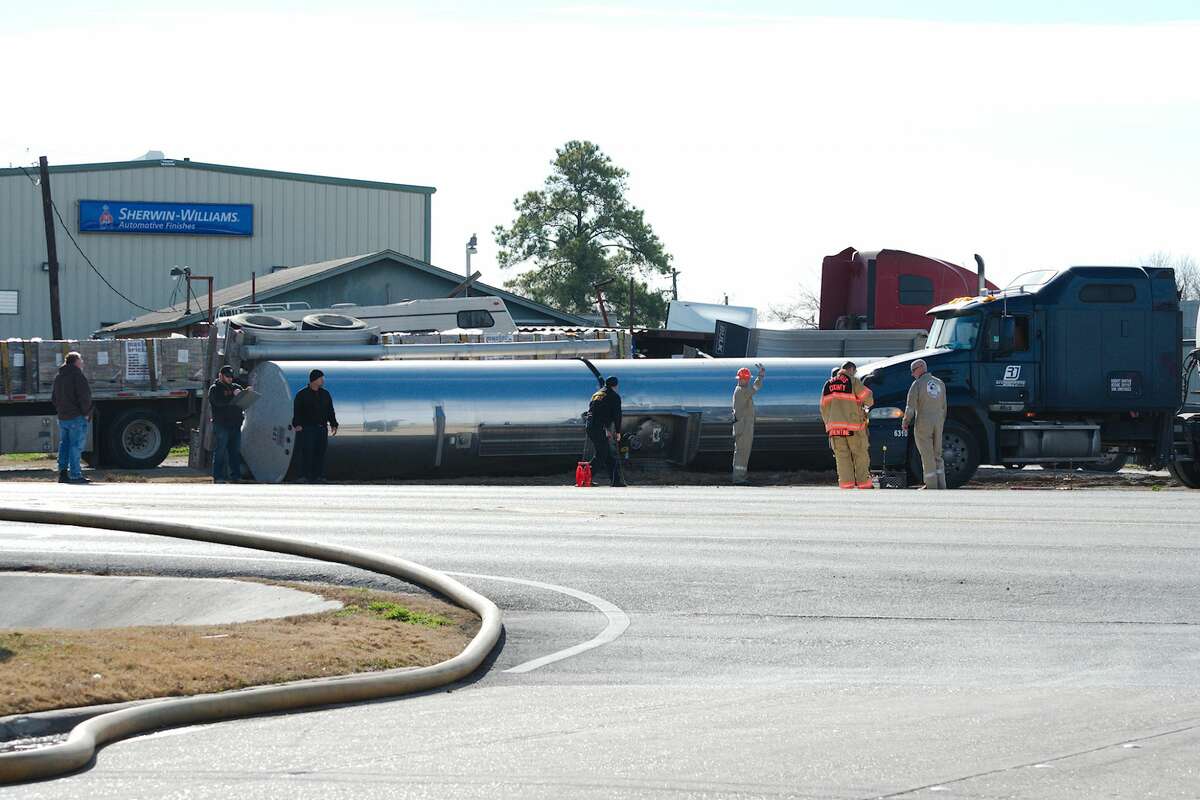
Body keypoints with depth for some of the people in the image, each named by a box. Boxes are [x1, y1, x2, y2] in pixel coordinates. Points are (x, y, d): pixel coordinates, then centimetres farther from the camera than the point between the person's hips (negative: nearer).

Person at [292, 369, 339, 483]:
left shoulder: (325, 394, 15)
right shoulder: (302, 394, -1)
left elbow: (330, 411, 17)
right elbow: (296, 411, -6)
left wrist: (333, 424, 7)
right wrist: (297, 424, -19)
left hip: (321, 429, 5)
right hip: (306, 429, -5)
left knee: (320, 452, 3)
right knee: (306, 452, -8)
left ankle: (318, 476, 7)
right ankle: (304, 477, -6)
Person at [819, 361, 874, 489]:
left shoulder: (828, 384, 14)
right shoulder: (853, 382, -3)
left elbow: (824, 407, 14)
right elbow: (867, 397, -4)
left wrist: (828, 424, 19)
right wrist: (866, 406, 18)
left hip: (835, 426, 4)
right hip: (853, 425, -4)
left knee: (842, 456, 3)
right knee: (860, 455, 2)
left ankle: (846, 483, -4)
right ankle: (863, 483, 0)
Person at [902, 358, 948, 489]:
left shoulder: (917, 384, -9)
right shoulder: (940, 383, 8)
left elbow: (910, 408, -12)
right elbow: (943, 408, 12)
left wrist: (905, 423, 2)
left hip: (923, 424, -5)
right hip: (938, 423, 5)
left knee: (927, 457, 0)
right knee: (937, 455, 13)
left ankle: (931, 486, 1)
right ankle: (941, 486, 11)